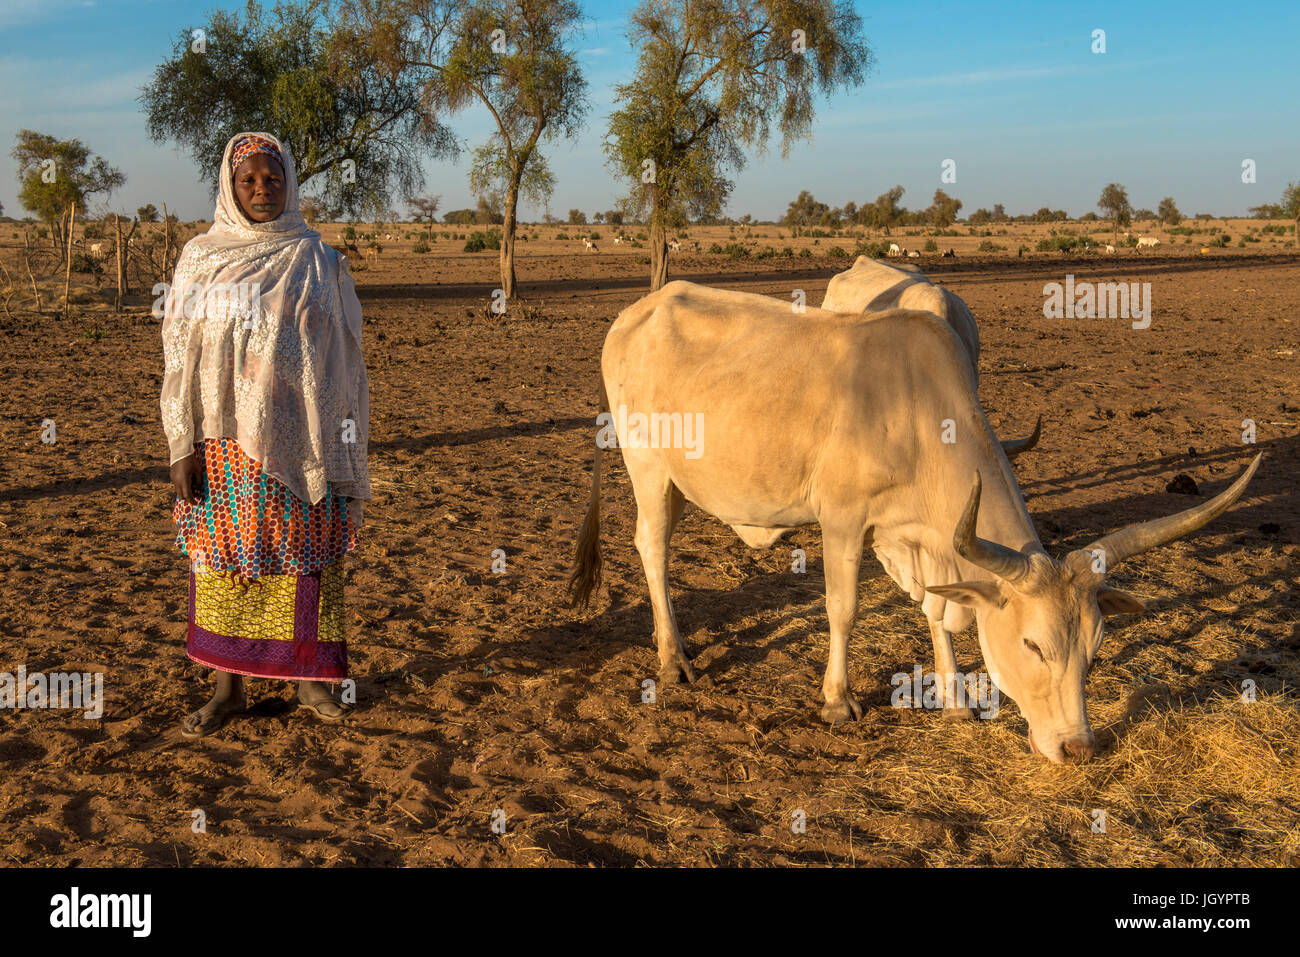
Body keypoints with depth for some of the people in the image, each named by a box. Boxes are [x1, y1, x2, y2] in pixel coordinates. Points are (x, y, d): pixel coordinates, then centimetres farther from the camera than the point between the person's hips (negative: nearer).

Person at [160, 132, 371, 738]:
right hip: (226, 438, 0)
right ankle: (229, 687, 15)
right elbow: (181, 357, 3)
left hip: (299, 438, 0)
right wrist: (182, 447, -4)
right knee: (222, 560, 3)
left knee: (305, 557, 4)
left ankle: (310, 678, 19)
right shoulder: (201, 259, 4)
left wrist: (345, 448, 1)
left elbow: (342, 356, 5)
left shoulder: (318, 260, 4)